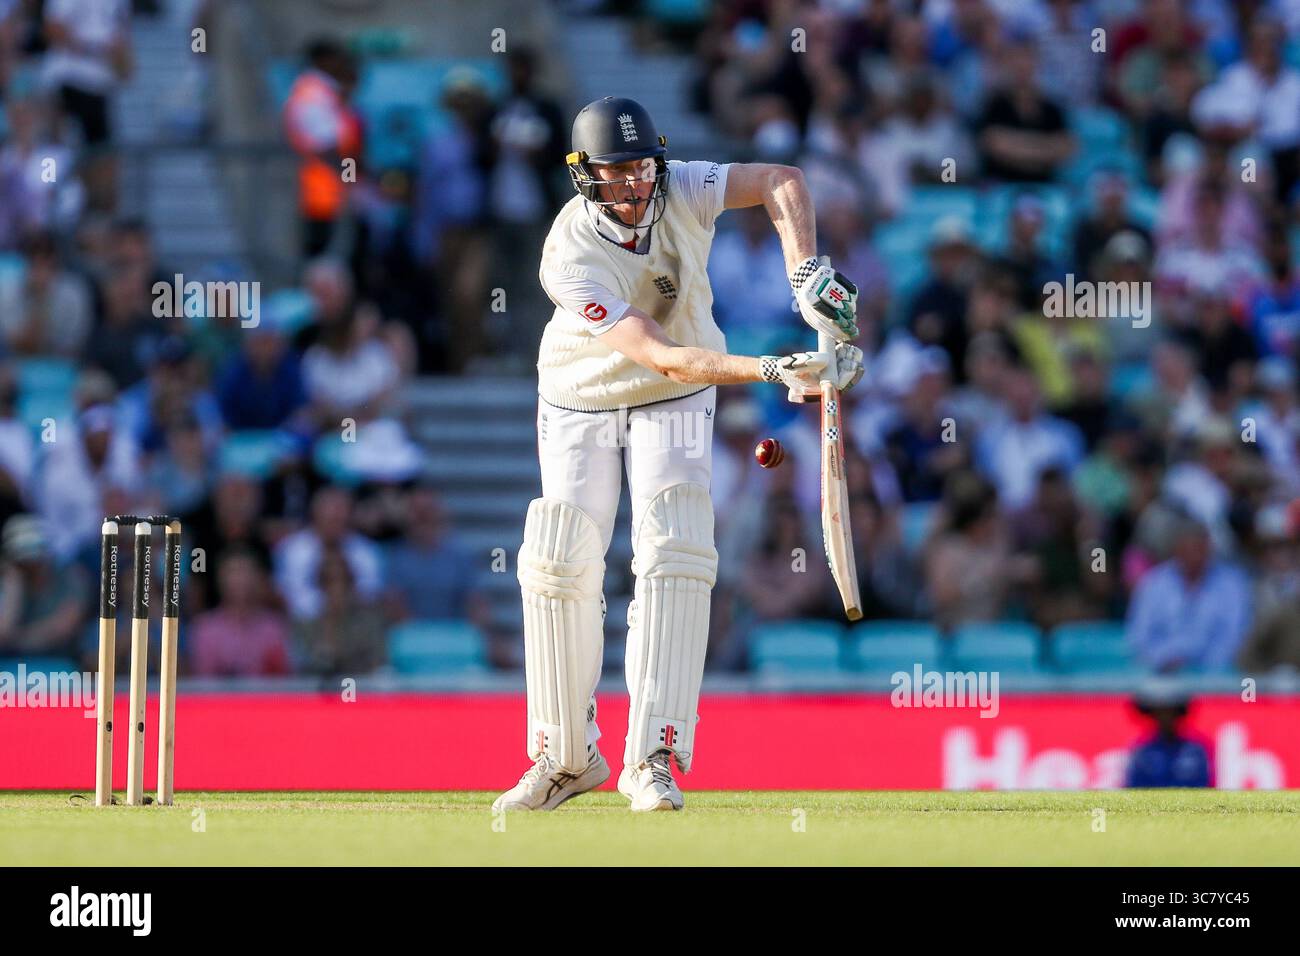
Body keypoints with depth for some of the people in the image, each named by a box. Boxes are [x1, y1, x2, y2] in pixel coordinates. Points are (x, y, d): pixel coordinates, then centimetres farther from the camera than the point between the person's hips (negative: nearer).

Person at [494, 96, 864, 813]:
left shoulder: (681, 192, -20)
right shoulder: (570, 257, -31)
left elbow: (780, 181, -19)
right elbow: (660, 355, -38)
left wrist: (805, 272, -36)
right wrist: (776, 372, -47)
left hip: (674, 405, 2)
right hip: (581, 405, -2)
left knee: (674, 556, -16)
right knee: (560, 566, -7)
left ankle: (651, 758, -19)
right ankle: (567, 757, 10)